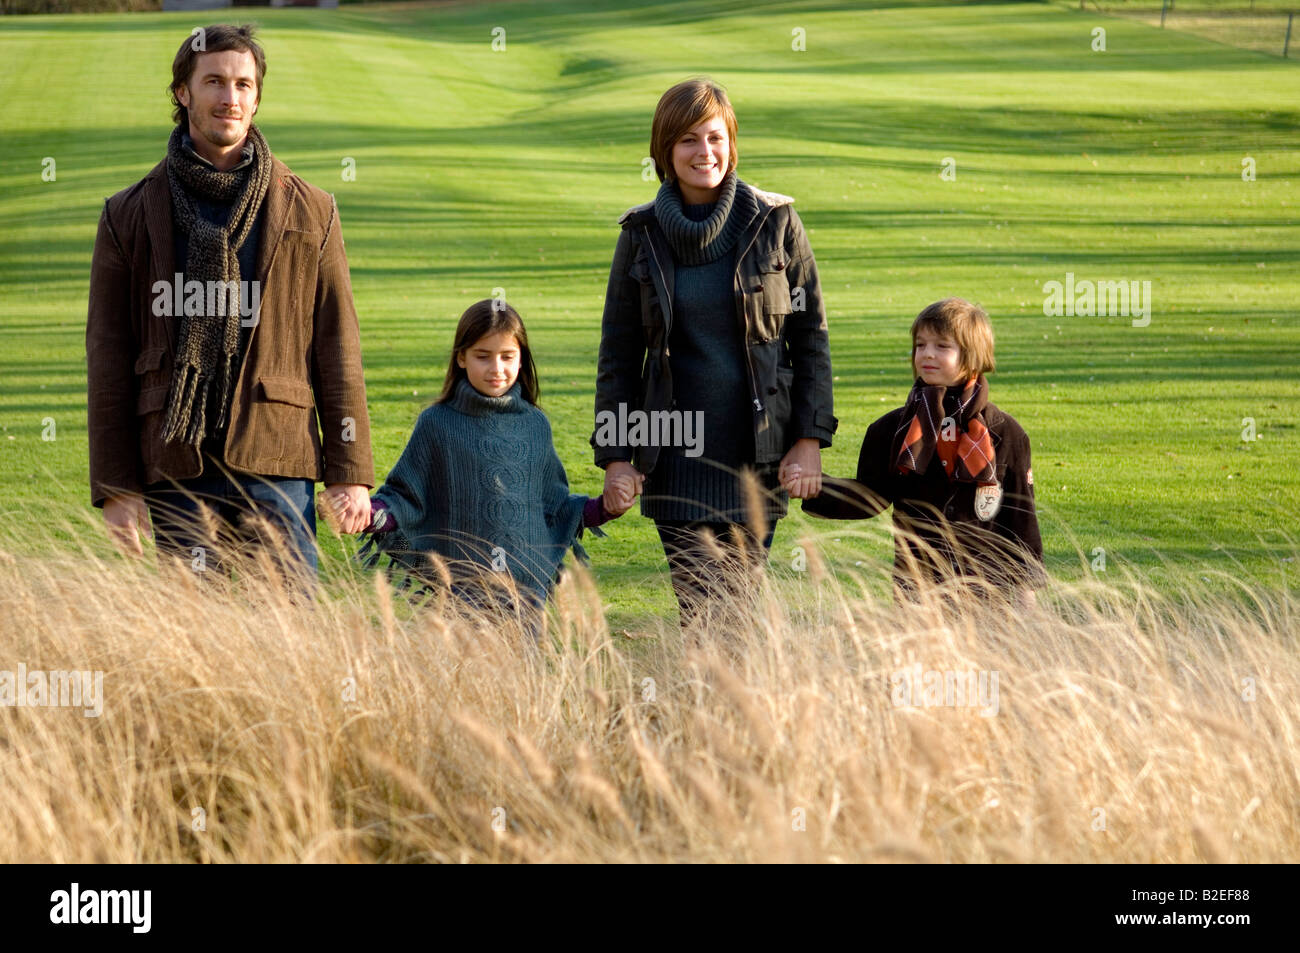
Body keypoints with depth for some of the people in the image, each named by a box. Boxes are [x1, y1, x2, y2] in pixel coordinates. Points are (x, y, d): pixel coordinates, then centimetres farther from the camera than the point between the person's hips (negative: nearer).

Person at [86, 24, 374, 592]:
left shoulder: (309, 213, 9)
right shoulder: (130, 216, 9)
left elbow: (338, 350, 8)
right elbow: (107, 359, 7)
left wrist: (350, 472, 1)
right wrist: (115, 486, 0)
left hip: (276, 463, 0)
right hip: (175, 465, 1)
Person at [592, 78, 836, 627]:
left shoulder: (774, 221, 0)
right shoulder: (642, 234, 3)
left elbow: (811, 333, 4)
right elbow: (618, 353, 9)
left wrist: (811, 438, -2)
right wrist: (614, 453, 4)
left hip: (760, 448, 0)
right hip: (679, 452, 0)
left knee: (740, 595, 2)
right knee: (702, 605, -11)